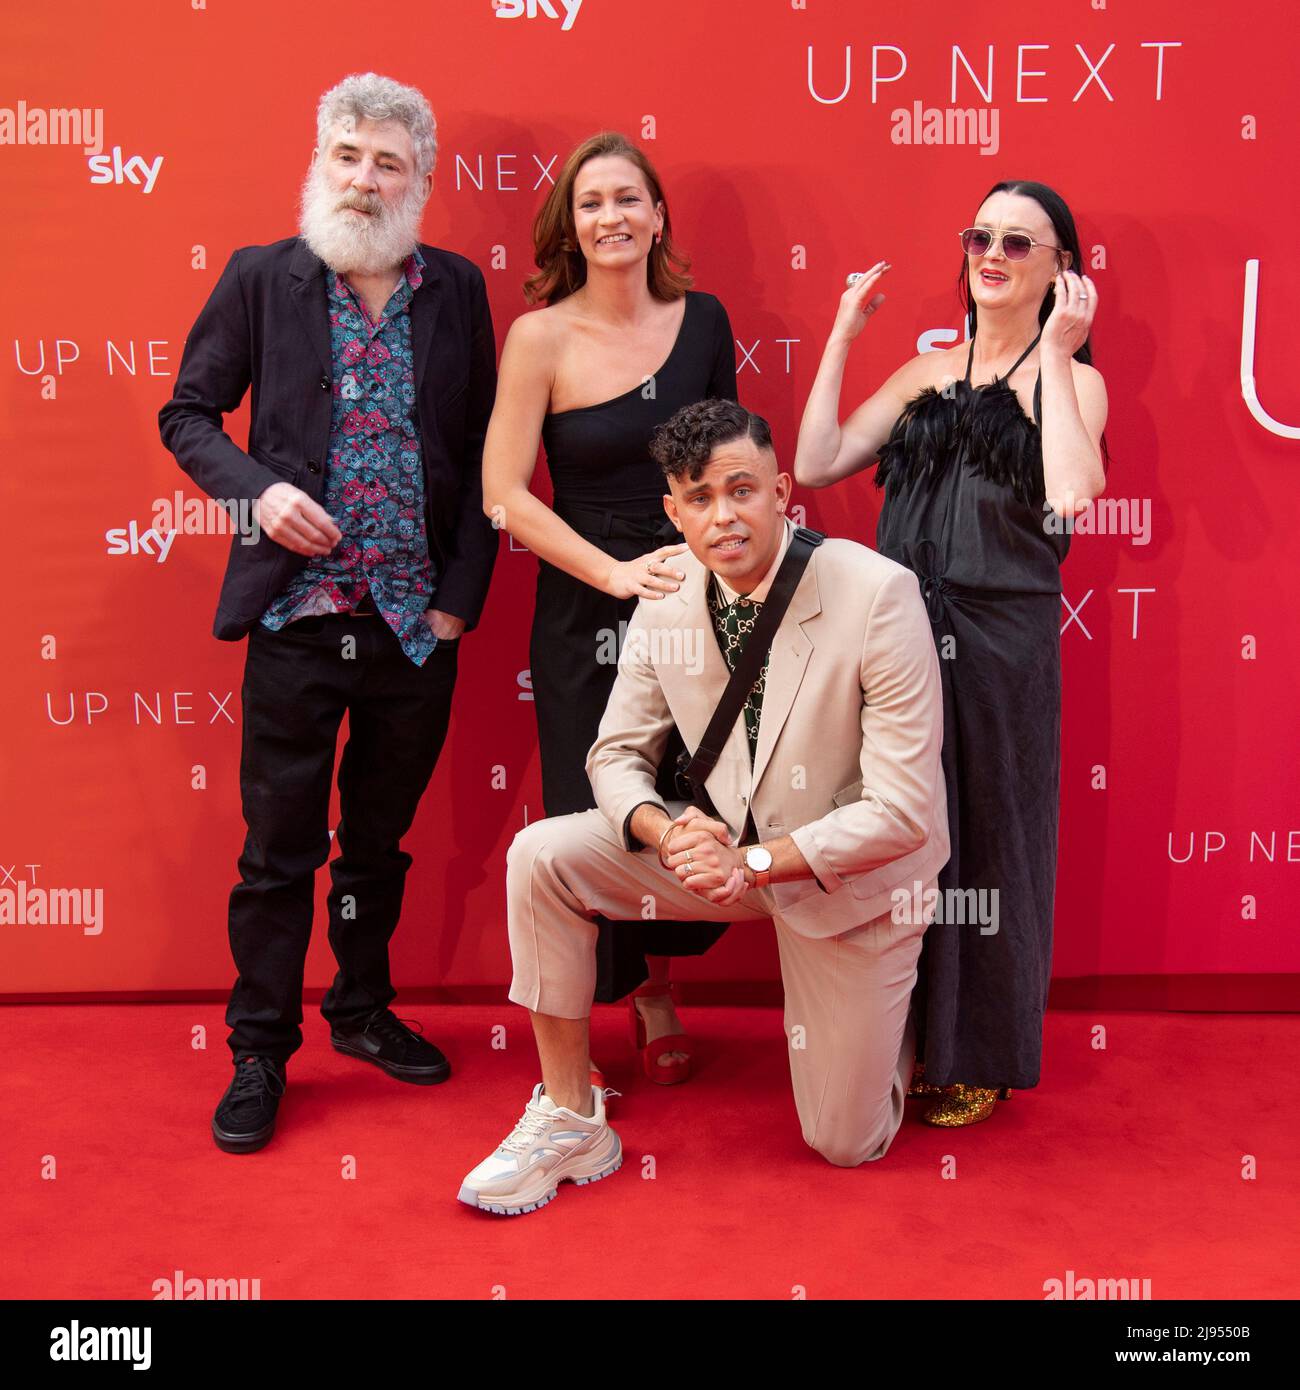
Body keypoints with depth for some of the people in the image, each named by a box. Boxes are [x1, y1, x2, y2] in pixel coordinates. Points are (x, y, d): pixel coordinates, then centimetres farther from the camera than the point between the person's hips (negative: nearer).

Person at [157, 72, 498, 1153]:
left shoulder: (457, 290, 5)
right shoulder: (261, 277, 1)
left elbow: (483, 448, 6)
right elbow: (188, 414, 5)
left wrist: (464, 591, -1)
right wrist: (256, 489, -14)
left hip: (417, 620, 2)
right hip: (298, 615, -2)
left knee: (380, 838, 17)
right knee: (280, 850, 5)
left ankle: (364, 1012, 35)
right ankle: (260, 1053, 20)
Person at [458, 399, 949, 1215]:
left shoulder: (877, 594, -24)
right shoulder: (665, 602, -8)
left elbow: (903, 809, -22)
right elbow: (617, 754, 2)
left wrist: (753, 863, -28)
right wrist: (667, 831, -21)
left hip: (851, 875, -3)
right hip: (724, 846, 4)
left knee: (846, 1144, 1)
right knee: (541, 857, -18)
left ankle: (886, 1016, 36)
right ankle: (571, 1124, -4)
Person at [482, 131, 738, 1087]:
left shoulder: (702, 320, 3)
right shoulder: (541, 337, -9)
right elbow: (505, 493, -12)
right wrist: (616, 573, -16)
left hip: (698, 597, 4)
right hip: (586, 614, -3)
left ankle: (657, 991, 36)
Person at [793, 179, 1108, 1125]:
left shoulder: (1074, 381, 1)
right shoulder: (928, 372, 13)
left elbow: (1071, 496, -20)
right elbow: (816, 464, 3)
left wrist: (1054, 353, -14)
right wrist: (843, 335, 5)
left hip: (1000, 637, -4)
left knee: (986, 840, 8)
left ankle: (978, 1057, 25)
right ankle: (902, 1039, 28)